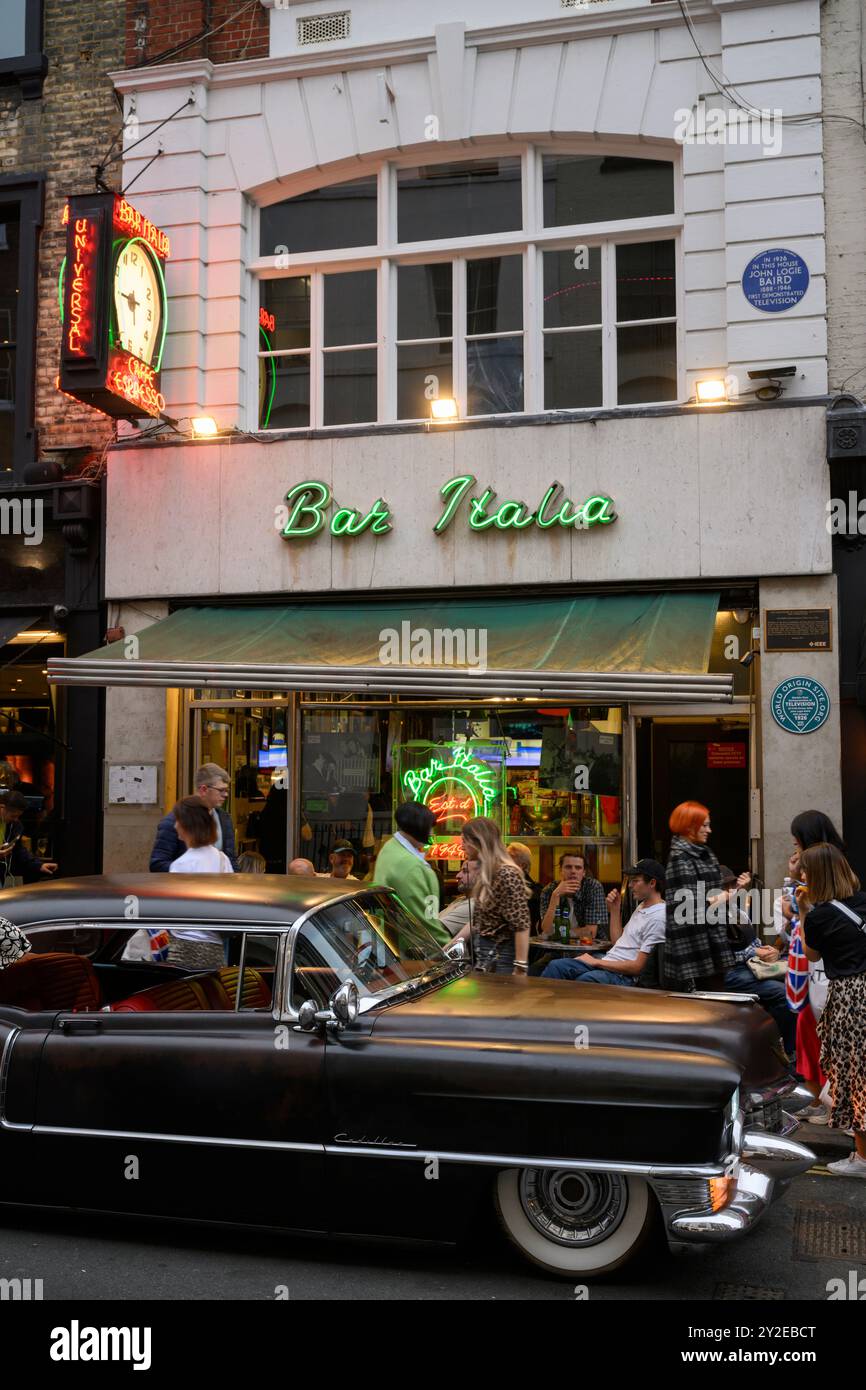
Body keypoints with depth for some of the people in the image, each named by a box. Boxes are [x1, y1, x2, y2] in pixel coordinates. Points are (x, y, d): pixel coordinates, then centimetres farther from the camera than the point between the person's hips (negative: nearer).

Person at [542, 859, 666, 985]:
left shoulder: (658, 917, -15)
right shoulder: (641, 907, 19)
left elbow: (638, 967, -18)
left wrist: (596, 962, -13)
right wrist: (615, 910, 14)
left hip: (623, 975, -10)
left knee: (585, 980, -37)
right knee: (556, 966, -5)